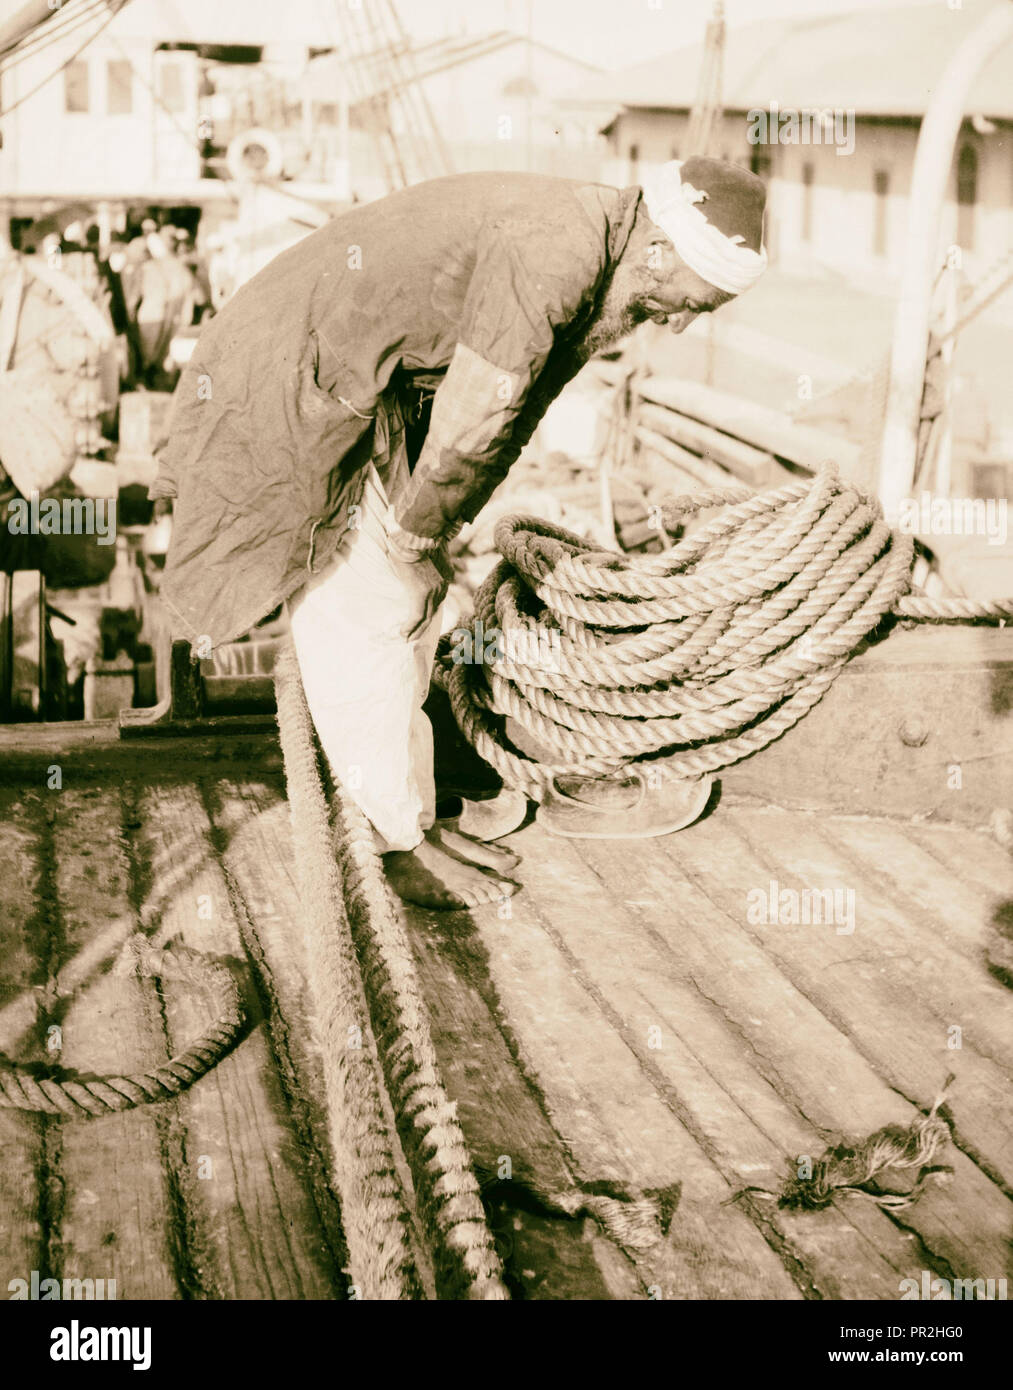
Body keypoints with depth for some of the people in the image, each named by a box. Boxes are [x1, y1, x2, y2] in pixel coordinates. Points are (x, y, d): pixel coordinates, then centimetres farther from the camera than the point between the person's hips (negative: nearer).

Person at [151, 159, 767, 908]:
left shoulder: (598, 270, 3)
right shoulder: (551, 253, -29)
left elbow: (517, 413, 9)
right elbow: (470, 419, -23)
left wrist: (431, 530, 9)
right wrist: (418, 531, -9)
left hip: (372, 392, 10)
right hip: (292, 376, -10)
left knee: (411, 601, 12)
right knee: (357, 619, -4)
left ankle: (418, 819, 24)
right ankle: (396, 847, 8)